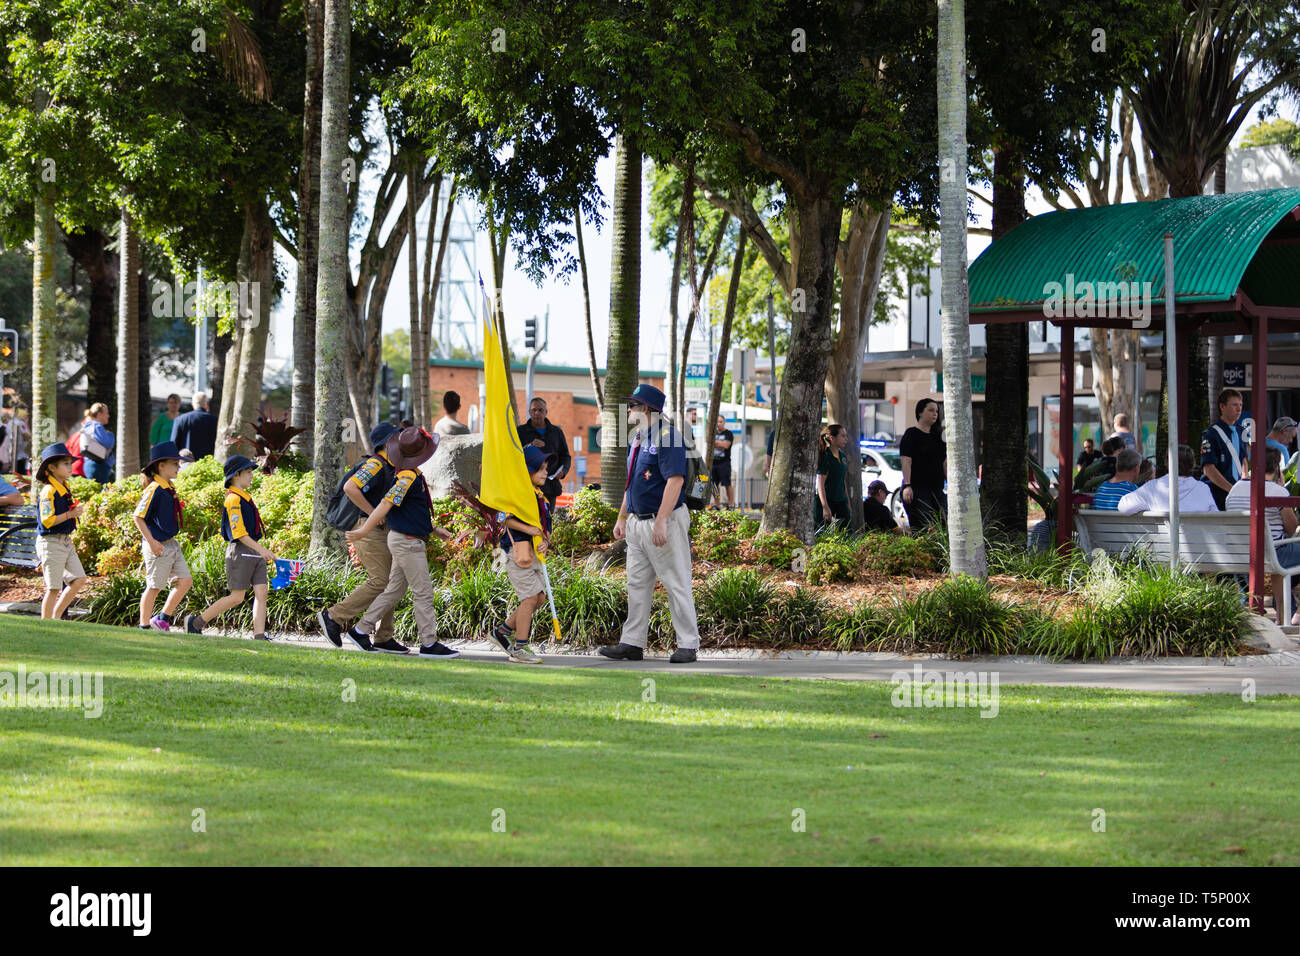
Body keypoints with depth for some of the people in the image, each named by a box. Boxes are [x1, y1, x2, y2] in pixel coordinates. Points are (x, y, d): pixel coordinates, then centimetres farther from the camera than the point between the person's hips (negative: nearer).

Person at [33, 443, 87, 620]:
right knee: (54, 588, -4)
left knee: (79, 580, 6)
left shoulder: (64, 489, 12)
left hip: (65, 542, 9)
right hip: (51, 543, -9)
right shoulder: (48, 491, -16)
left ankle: (56, 616, 14)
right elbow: (47, 520, -23)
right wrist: (70, 514, -22)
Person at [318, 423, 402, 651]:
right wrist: (373, 514, -20)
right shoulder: (375, 465, -13)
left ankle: (384, 638, 10)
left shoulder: (390, 468, 18)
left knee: (390, 582, 7)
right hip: (367, 529, -10)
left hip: (381, 531, 10)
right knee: (379, 581, -15)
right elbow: (350, 487, -26)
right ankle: (334, 617, -9)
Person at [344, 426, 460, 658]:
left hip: (411, 541, 10)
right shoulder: (408, 478, -19)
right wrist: (364, 531, -24)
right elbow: (386, 504, -22)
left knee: (395, 590, 14)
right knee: (423, 592, -6)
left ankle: (361, 630, 17)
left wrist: (435, 530, 22)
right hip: (406, 541, -10)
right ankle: (429, 643, -3)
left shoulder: (411, 476, 13)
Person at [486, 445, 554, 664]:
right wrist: (528, 529, -21)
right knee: (530, 597, -11)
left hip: (533, 553, 9)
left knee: (539, 597, 9)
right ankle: (519, 648, -6)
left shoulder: (540, 497, 17)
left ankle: (503, 630, 22)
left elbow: (544, 525, 19)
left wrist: (545, 542, -1)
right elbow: (506, 519, -15)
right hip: (518, 551, -9)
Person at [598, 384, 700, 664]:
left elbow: (675, 481, -22)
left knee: (677, 584, -5)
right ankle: (632, 643, 13)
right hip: (638, 523, 10)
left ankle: (688, 645, 0)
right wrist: (621, 518, 19)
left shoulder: (667, 437, -14)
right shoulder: (638, 439, 16)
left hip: (666, 522, -10)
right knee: (637, 583, 9)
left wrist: (661, 522, -26)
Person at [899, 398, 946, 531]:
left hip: (937, 489, 7)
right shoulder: (911, 434, -3)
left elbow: (944, 463, 21)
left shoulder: (937, 436, 18)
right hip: (917, 489, -7)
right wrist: (907, 486, -20)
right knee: (922, 530, -13)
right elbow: (906, 462, -11)